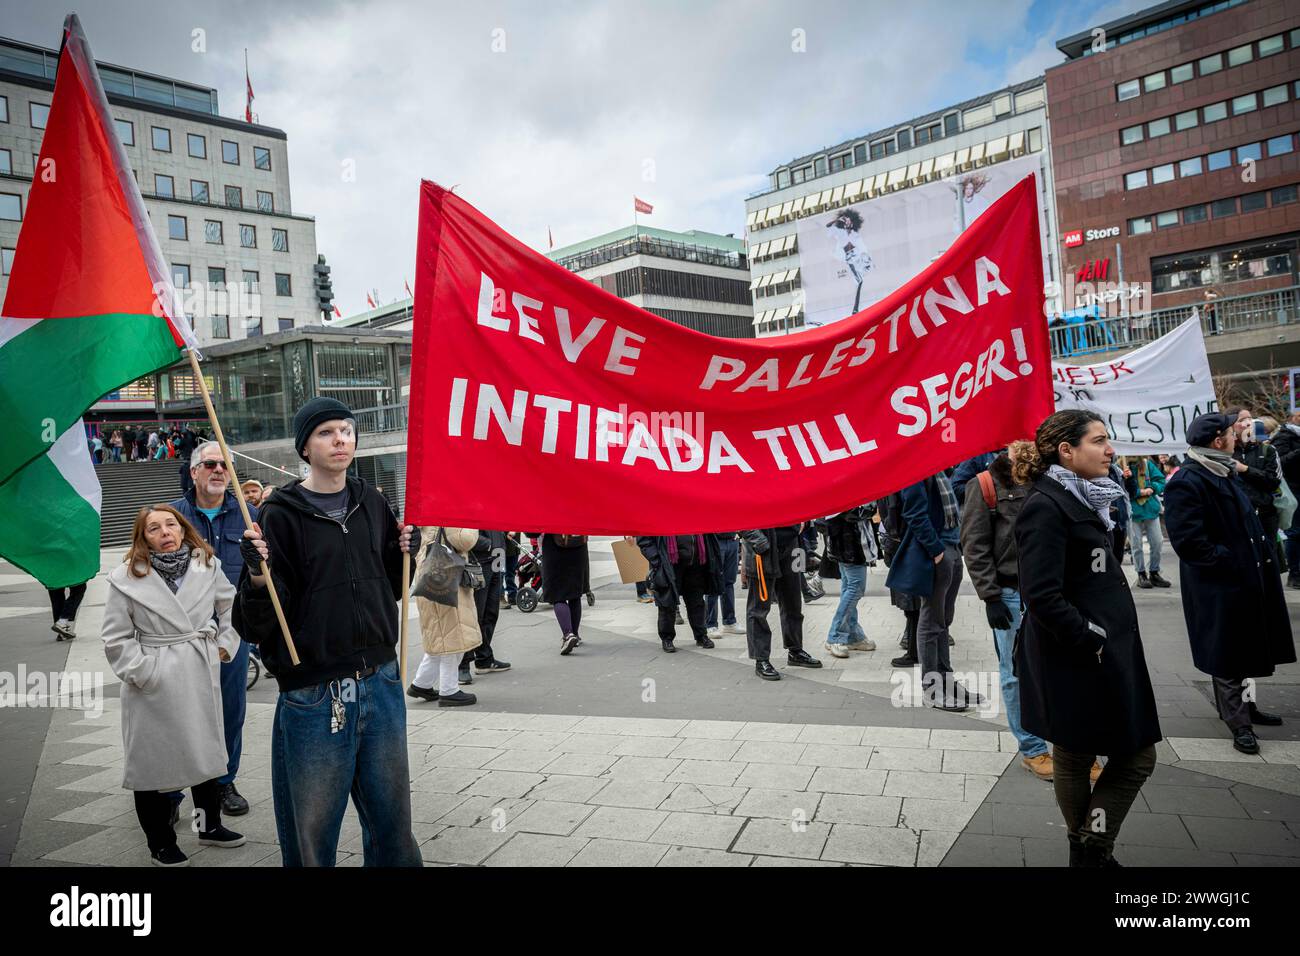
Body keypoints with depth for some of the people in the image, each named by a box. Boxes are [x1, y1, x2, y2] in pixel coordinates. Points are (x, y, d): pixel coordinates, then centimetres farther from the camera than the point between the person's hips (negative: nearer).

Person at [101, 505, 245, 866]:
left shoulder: (207, 565, 2)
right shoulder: (128, 578, -9)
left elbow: (230, 605, 15)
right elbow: (117, 639, -6)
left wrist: (225, 644, 6)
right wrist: (142, 673, -11)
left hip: (202, 677, 4)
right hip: (155, 685, -4)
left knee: (206, 751, 16)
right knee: (154, 760, 5)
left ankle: (210, 825, 34)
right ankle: (161, 844, 22)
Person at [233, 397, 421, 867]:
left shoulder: (370, 502, 6)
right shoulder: (280, 514, -8)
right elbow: (255, 626, -9)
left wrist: (405, 551, 1)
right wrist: (258, 577, -27)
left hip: (381, 685, 4)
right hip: (314, 699, -4)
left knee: (392, 822, 15)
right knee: (312, 835, 11)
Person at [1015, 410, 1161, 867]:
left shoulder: (1084, 499, 11)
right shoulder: (1046, 506, -18)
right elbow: (1042, 596, -25)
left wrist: (1106, 639, 12)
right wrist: (1089, 641, -17)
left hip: (1108, 653, 9)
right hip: (1073, 661, -9)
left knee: (1138, 756, 14)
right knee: (1074, 758, 6)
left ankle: (1093, 850, 26)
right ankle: (1086, 852, 23)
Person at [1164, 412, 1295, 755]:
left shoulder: (1228, 473, 11)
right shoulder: (1187, 482, -22)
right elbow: (1188, 541, -27)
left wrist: (1264, 550, 8)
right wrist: (1229, 563, -20)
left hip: (1247, 580, 10)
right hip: (1219, 588, -10)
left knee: (1245, 649, 22)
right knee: (1227, 654, 5)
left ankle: (1244, 705, 39)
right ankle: (1239, 723, 18)